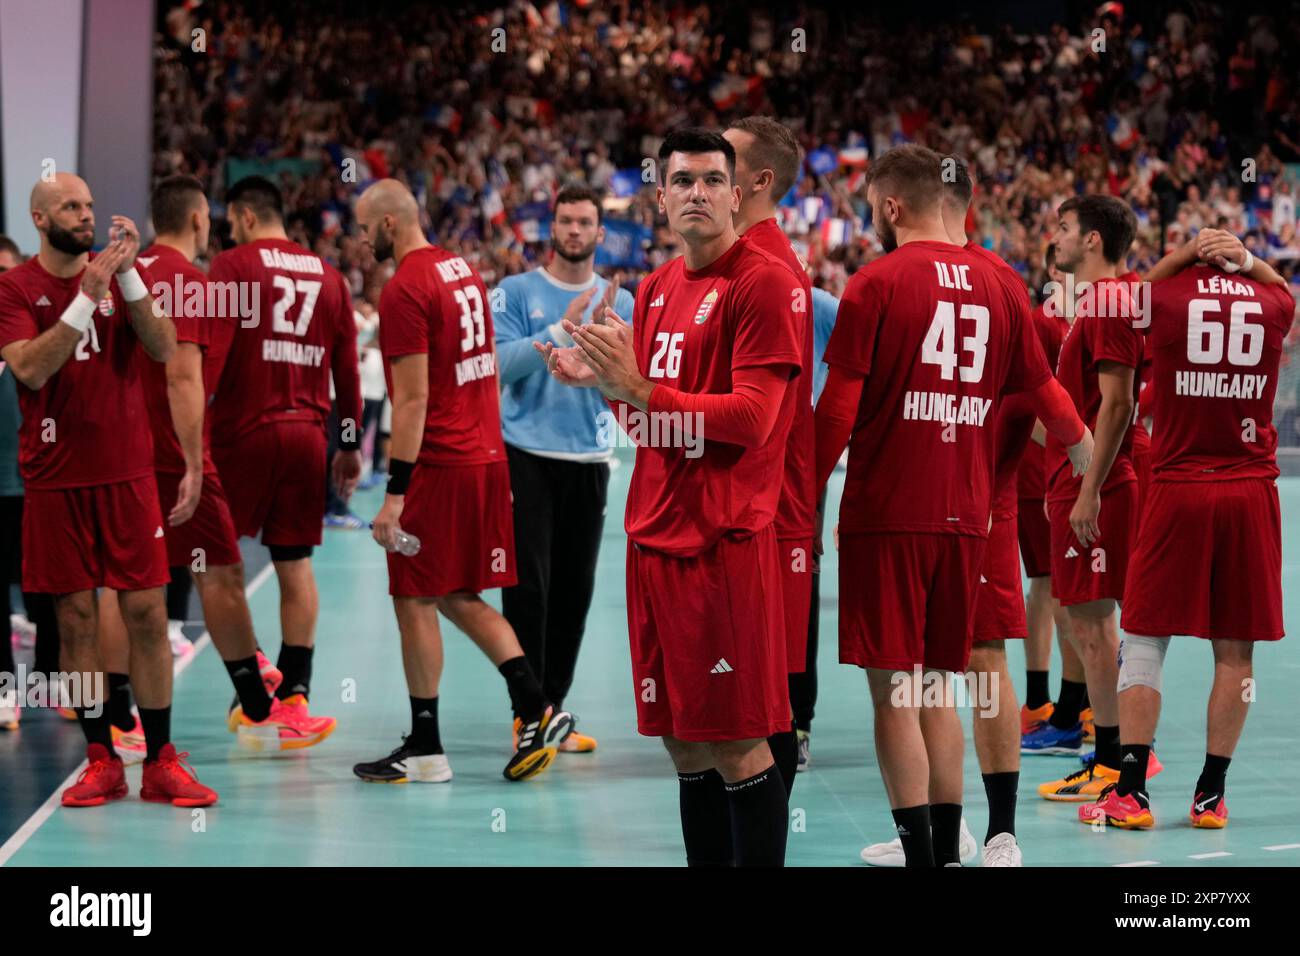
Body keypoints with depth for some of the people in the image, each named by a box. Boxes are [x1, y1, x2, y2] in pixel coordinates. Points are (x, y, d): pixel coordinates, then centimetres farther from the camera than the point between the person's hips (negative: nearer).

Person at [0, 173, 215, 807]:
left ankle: (160, 762, 4)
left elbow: (164, 350, -8)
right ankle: (100, 761, 10)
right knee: (76, 617, 2)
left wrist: (128, 274, -17)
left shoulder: (123, 274, 6)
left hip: (127, 470, 1)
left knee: (147, 612, -1)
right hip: (55, 476, -1)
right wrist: (87, 297, -22)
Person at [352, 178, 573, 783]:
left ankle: (424, 750, 7)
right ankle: (538, 711, 7)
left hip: (438, 465, -9)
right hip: (486, 458, 9)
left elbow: (413, 399, -19)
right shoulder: (463, 272, 13)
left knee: (414, 601, 2)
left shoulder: (404, 290, -15)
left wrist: (395, 493, -18)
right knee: (460, 598, 16)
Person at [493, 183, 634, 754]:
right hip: (527, 456, -3)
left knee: (574, 590, 5)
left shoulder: (620, 304, 9)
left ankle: (552, 709, 13)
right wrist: (562, 328, -19)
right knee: (528, 586, -8)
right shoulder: (517, 292, 1)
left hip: (589, 462, 3)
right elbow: (501, 363, -12)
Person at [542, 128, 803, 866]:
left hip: (726, 541, -7)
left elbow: (751, 417, -17)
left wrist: (639, 388, -18)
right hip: (655, 533, 8)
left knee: (737, 748, -5)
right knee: (685, 745, 11)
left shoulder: (765, 281, -9)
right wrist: (602, 382, 5)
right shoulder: (657, 287, 15)